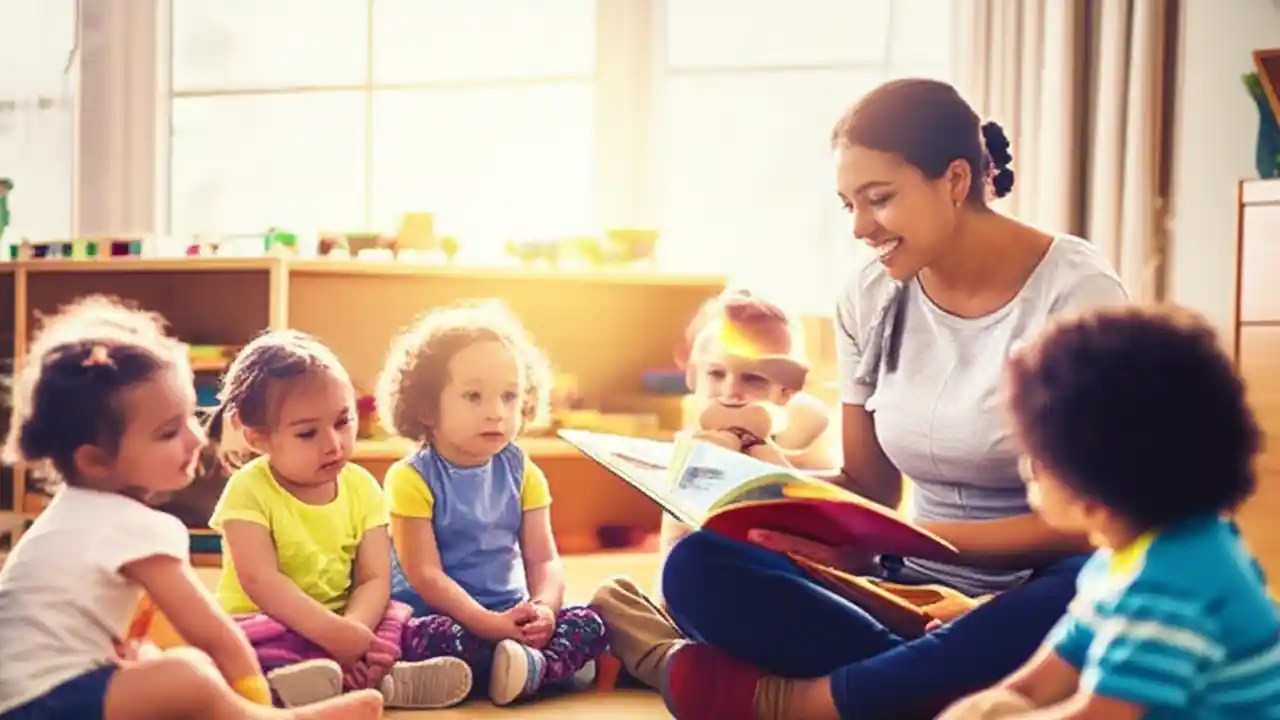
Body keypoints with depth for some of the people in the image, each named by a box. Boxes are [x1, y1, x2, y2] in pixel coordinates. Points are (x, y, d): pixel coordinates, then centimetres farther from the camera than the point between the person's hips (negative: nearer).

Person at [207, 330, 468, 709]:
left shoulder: (361, 486, -2)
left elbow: (374, 580, -8)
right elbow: (261, 581, -23)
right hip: (268, 625, -4)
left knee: (400, 618, -17)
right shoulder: (250, 490, -13)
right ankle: (374, 680, -43)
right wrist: (335, 634, -34)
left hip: (345, 624, 4)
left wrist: (352, 631, -31)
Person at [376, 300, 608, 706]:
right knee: (431, 639, -37)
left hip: (510, 617, 5)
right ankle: (538, 663, -27)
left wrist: (544, 607, -21)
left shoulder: (522, 473, 4)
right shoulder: (412, 479, -11)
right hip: (441, 617, -5)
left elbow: (543, 559, 1)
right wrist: (490, 624, -25)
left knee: (589, 625, -15)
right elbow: (424, 576, -16)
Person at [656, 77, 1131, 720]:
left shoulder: (1074, 293, -12)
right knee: (698, 566, -17)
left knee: (1092, 595, -40)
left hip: (1037, 597, -3)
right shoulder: (869, 298, 2)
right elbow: (868, 489, 9)